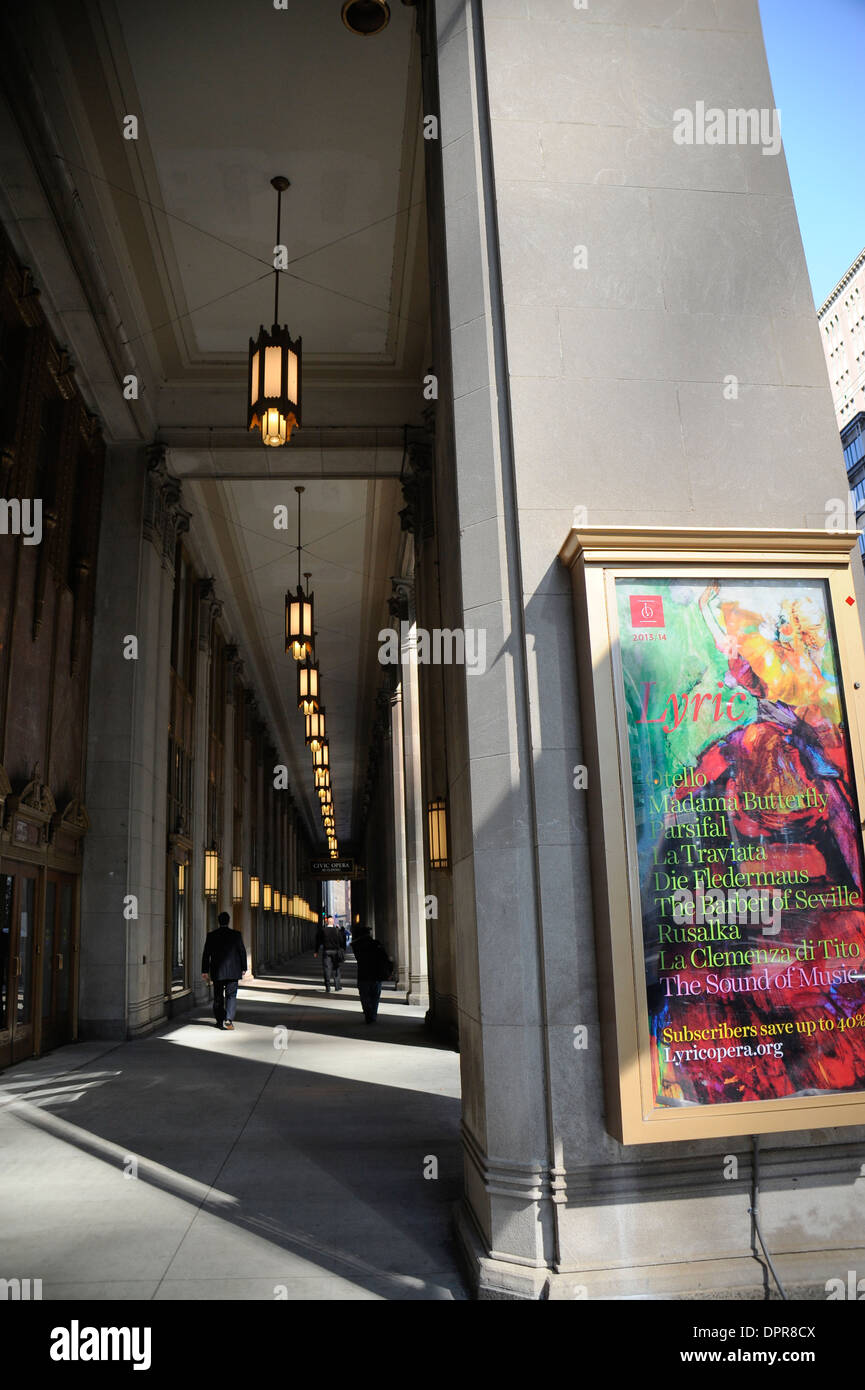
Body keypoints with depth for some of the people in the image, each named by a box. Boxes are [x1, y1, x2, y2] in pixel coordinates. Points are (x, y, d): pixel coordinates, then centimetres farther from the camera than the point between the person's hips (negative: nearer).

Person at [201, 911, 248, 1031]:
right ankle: (229, 1019, -14)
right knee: (231, 995, 1)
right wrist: (243, 968, 9)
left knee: (218, 997, 13)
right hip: (233, 971, -1)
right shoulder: (236, 935, -4)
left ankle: (220, 1021, 17)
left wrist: (205, 971, 6)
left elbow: (206, 954, 0)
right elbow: (242, 952, 0)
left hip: (217, 971, 1)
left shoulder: (211, 935, -2)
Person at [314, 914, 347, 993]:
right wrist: (343, 952, 10)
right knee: (336, 969, 9)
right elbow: (342, 942, 1)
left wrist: (316, 952, 10)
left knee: (327, 969, 1)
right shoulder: (337, 930, -2)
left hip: (326, 951, 0)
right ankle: (337, 987, 10)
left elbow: (318, 941, 2)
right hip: (336, 951, 0)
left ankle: (327, 988, -4)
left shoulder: (322, 930, -2)